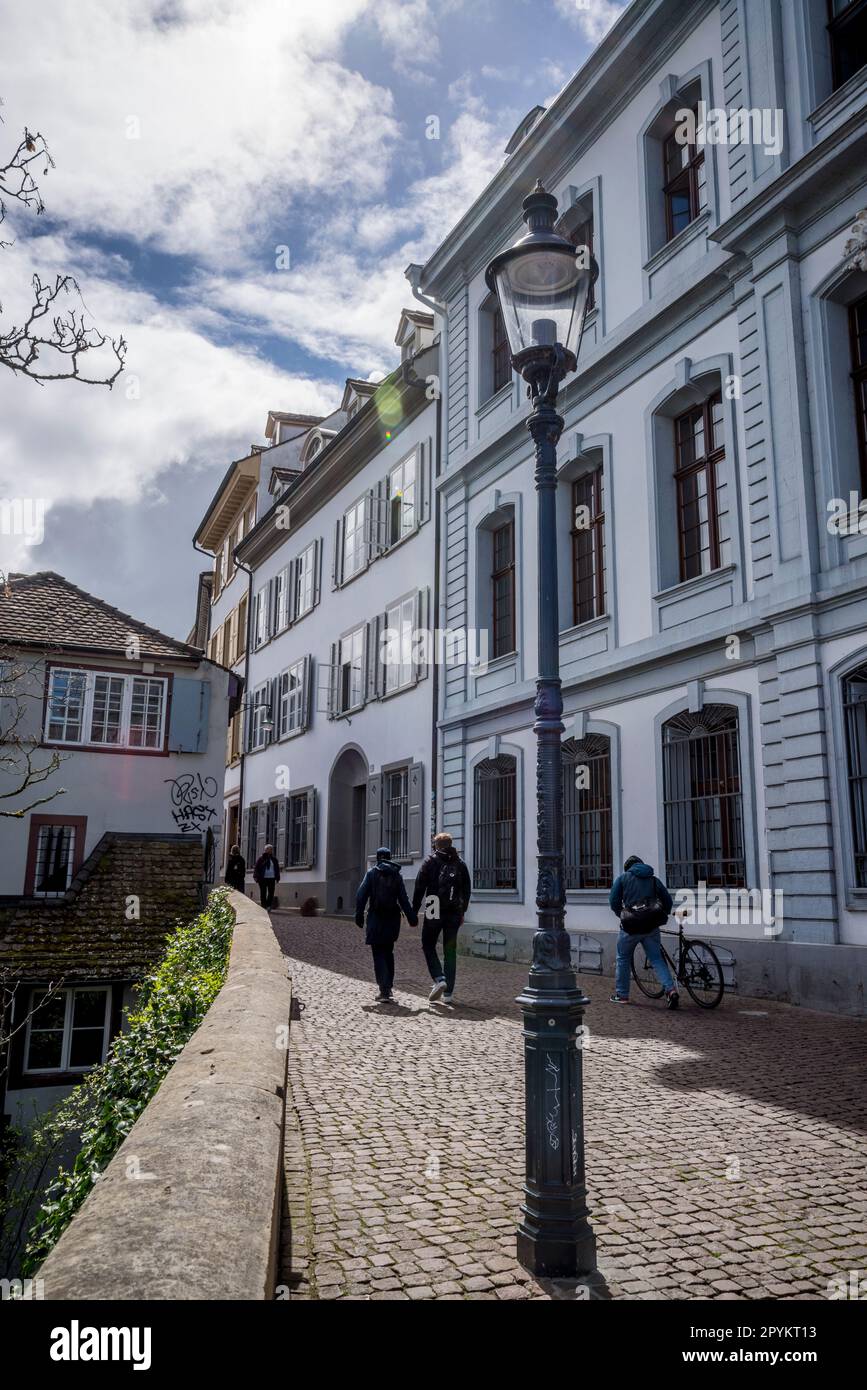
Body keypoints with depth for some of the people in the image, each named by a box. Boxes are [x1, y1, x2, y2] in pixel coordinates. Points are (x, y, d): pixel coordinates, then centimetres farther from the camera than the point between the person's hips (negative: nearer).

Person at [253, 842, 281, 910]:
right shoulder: (261, 858, 0)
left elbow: (277, 868, 15)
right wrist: (256, 877, -8)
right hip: (263, 879, -2)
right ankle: (264, 906, 12)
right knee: (263, 893, 3)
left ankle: (268, 906, 7)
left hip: (271, 878, 2)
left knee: (271, 893, -4)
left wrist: (277, 878, 10)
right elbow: (256, 868, 0)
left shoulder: (274, 859, 10)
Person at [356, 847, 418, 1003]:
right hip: (393, 919, 3)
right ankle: (388, 988, 20)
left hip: (375, 919, -3)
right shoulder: (397, 874, 4)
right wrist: (411, 918, 3)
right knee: (388, 952, 18)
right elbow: (403, 899, 0)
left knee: (379, 955, 0)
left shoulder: (371, 873, -3)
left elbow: (361, 896, -7)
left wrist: (359, 916, -2)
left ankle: (384, 991, -10)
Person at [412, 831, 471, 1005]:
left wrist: (414, 911, -1)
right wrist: (462, 912, 21)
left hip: (434, 912, -3)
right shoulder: (460, 863, 10)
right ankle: (448, 992, 8)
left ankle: (439, 979, -10)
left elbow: (419, 887, -5)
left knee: (428, 946, 11)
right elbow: (466, 890, 14)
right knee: (450, 951, 9)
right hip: (454, 913, 3)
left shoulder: (430, 861, -1)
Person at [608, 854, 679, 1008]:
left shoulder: (623, 878, 8)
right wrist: (661, 916, 23)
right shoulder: (653, 879, 15)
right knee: (657, 959, 6)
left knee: (623, 959, 14)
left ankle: (621, 994, 19)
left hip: (630, 926, -2)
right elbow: (668, 900, 11)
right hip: (651, 926, 2)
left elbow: (613, 901, 2)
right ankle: (671, 990, -13)